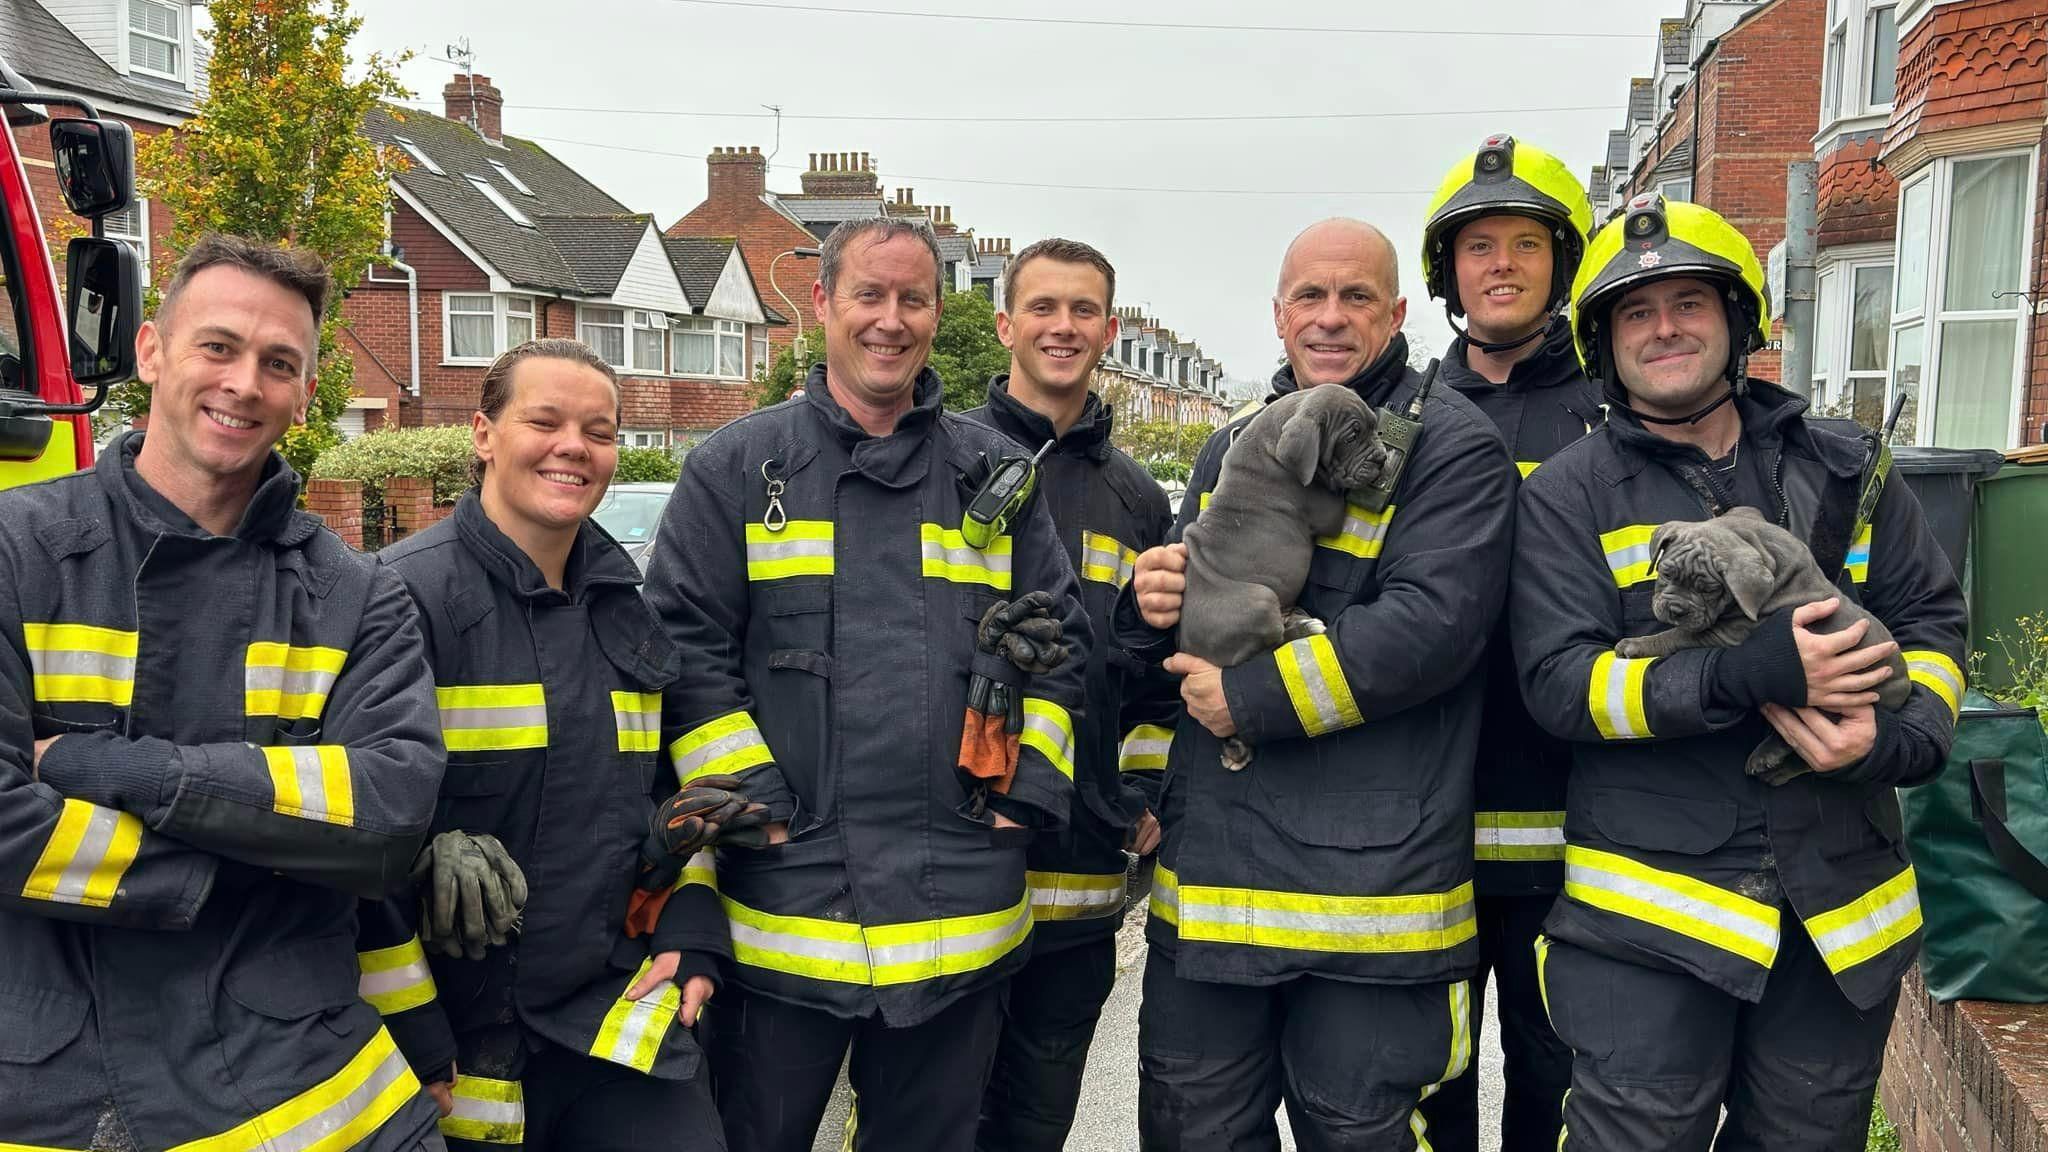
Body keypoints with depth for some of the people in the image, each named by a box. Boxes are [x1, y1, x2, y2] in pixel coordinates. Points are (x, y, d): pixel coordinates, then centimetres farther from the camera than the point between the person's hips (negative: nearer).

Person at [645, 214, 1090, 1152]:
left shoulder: (996, 475, 9)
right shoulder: (738, 468, 2)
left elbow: (1060, 641, 11)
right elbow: (686, 649, -2)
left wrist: (1027, 788, 1)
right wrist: (749, 799, -9)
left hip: (963, 912, 2)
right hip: (783, 898, -2)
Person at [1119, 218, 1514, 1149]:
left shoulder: (1454, 449, -5)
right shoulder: (1232, 451, 15)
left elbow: (1431, 625, -20)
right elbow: (1168, 633, 19)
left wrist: (1251, 699, -17)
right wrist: (1150, 607, -6)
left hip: (1370, 888, -5)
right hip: (1208, 867, 6)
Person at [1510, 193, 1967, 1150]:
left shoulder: (1845, 469, 8)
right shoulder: (1567, 494, -4)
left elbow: (1933, 623, 10)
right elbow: (1560, 680, -14)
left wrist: (1893, 737, -12)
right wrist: (1750, 676, -26)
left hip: (1843, 904, 4)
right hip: (1649, 909, -4)